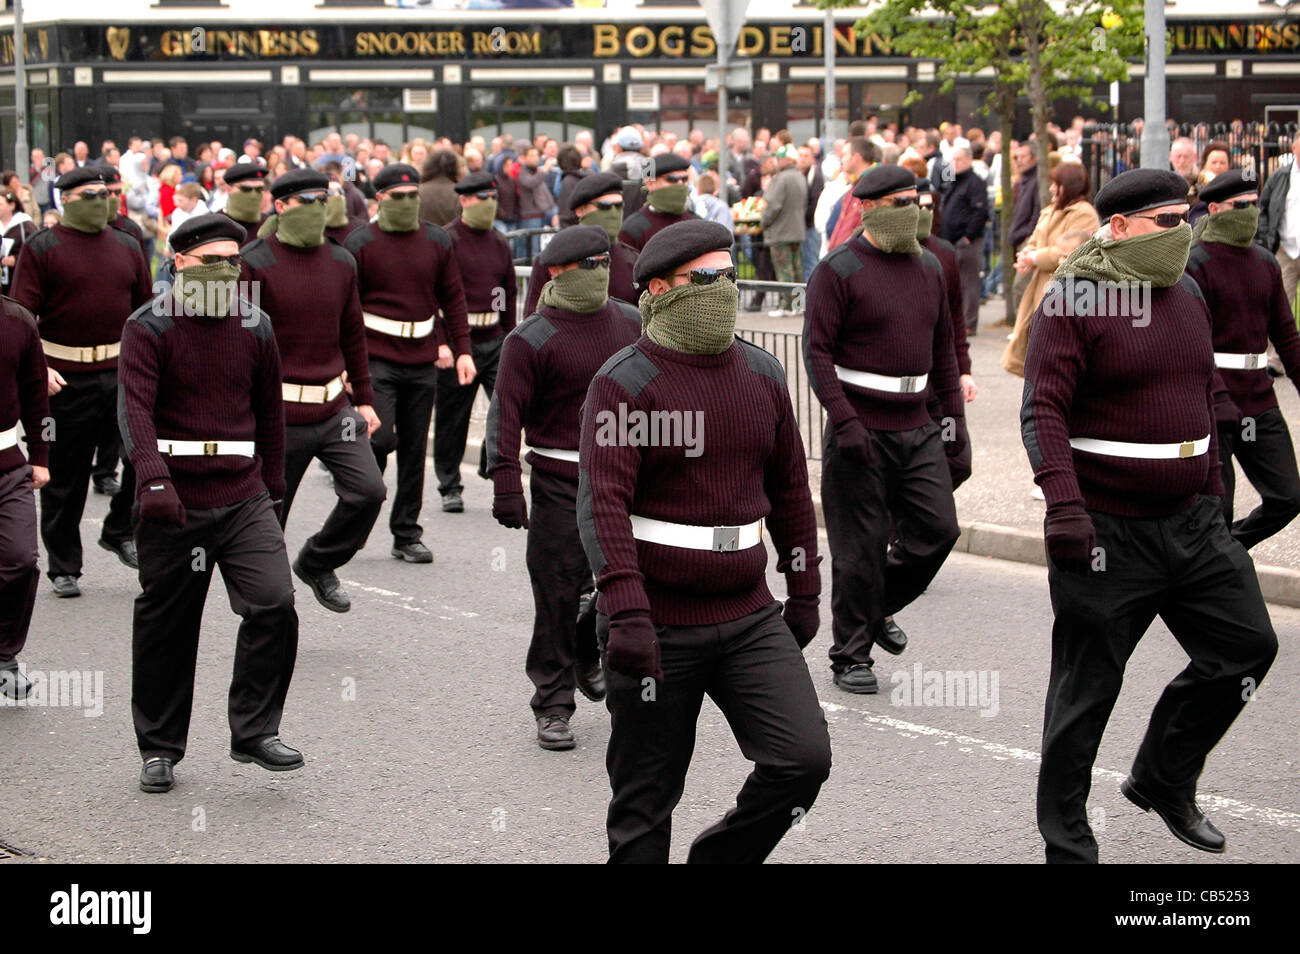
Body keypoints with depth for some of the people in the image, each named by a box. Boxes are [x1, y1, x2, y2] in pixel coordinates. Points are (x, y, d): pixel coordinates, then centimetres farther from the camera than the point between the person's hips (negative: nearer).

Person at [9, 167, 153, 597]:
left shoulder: (126, 247, 11)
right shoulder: (40, 249, -3)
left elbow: (145, 308, 18)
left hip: (123, 370, 3)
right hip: (65, 379, -3)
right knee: (64, 478, 4)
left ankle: (119, 532, 9)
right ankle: (64, 568, 17)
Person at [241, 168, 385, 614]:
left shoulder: (340, 262, 9)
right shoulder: (254, 264, -9)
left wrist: (364, 399, 17)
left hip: (334, 409, 5)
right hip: (278, 415, -5)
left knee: (368, 490, -10)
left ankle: (316, 564, 15)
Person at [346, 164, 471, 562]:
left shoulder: (437, 241, 9)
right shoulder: (361, 243, -2)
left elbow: (452, 297, 14)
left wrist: (463, 348, 6)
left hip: (422, 360, 4)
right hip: (376, 356, -4)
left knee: (415, 447, 7)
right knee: (380, 437, -16)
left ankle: (407, 534, 16)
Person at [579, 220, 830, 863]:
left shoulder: (761, 373, 9)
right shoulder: (624, 383, -9)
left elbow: (789, 486, 18)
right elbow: (603, 503, -18)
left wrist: (804, 591, 18)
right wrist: (627, 614, -28)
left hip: (749, 617, 5)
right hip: (657, 626, -5)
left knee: (804, 758, -8)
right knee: (646, 799, 4)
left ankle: (719, 859, 15)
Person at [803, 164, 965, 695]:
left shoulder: (929, 268, 13)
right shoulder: (838, 270, -8)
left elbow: (943, 348, 21)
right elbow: (817, 351, -12)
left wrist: (954, 413, 15)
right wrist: (844, 421, -19)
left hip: (917, 429, 6)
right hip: (860, 430, -6)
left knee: (938, 529, 0)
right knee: (860, 547, -1)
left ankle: (881, 607, 25)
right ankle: (851, 657, 12)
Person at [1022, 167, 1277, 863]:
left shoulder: (1186, 295, 12)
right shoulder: (1073, 303, -11)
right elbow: (1044, 410, -18)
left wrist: (1211, 489, 19)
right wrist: (1063, 505, -28)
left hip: (1191, 522, 7)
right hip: (1106, 531, -7)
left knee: (1247, 646, 9)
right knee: (1087, 688, 1)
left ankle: (1163, 780, 26)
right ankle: (1067, 843, 13)